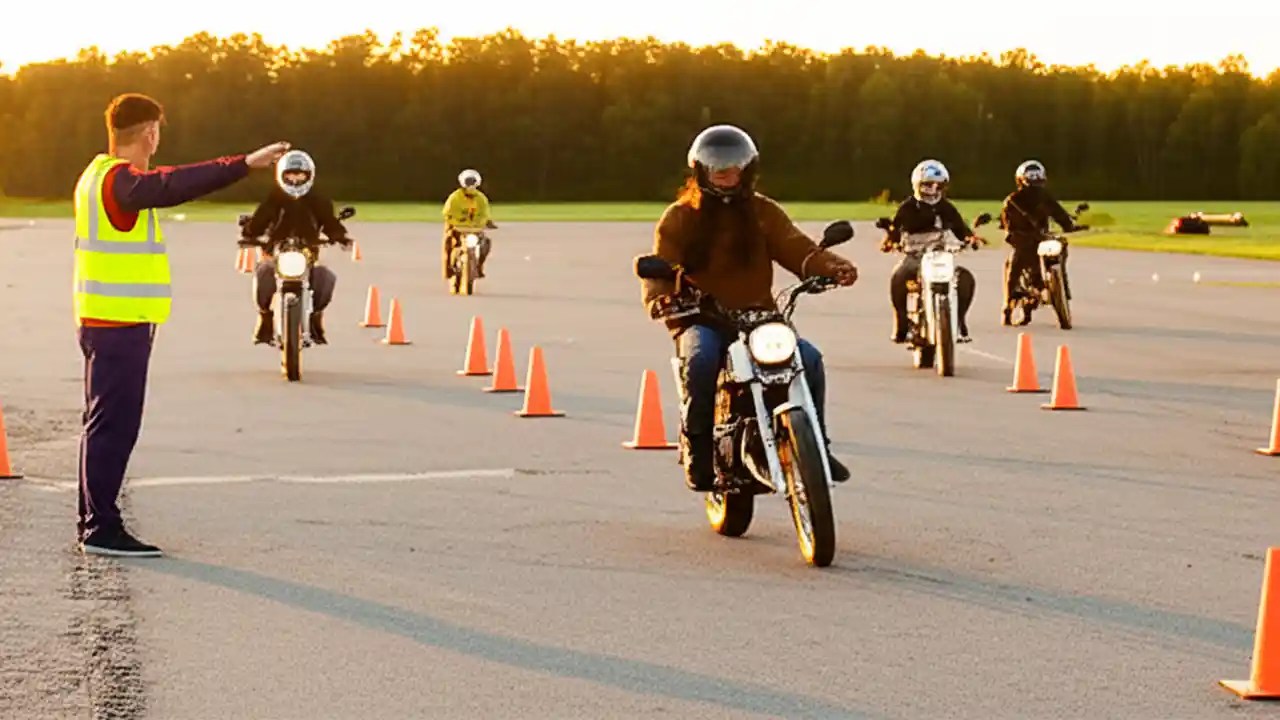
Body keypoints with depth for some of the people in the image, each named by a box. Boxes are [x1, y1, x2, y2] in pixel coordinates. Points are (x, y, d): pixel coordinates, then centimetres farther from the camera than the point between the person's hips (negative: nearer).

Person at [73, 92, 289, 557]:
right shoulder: (119, 180, -16)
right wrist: (244, 164, -38)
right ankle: (102, 528, -4)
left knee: (105, 425, 16)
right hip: (122, 324, -10)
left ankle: (92, 522, 22)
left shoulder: (97, 174, 15)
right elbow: (172, 186, -33)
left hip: (102, 321, 10)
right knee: (115, 426, -7)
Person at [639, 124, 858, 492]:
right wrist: (657, 297, -28)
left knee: (808, 358, -23)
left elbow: (797, 249, -2)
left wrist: (832, 267, -23)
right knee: (701, 359, -37)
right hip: (701, 322, -2)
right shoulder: (678, 217, 6)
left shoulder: (764, 212, 11)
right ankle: (698, 448, -15)